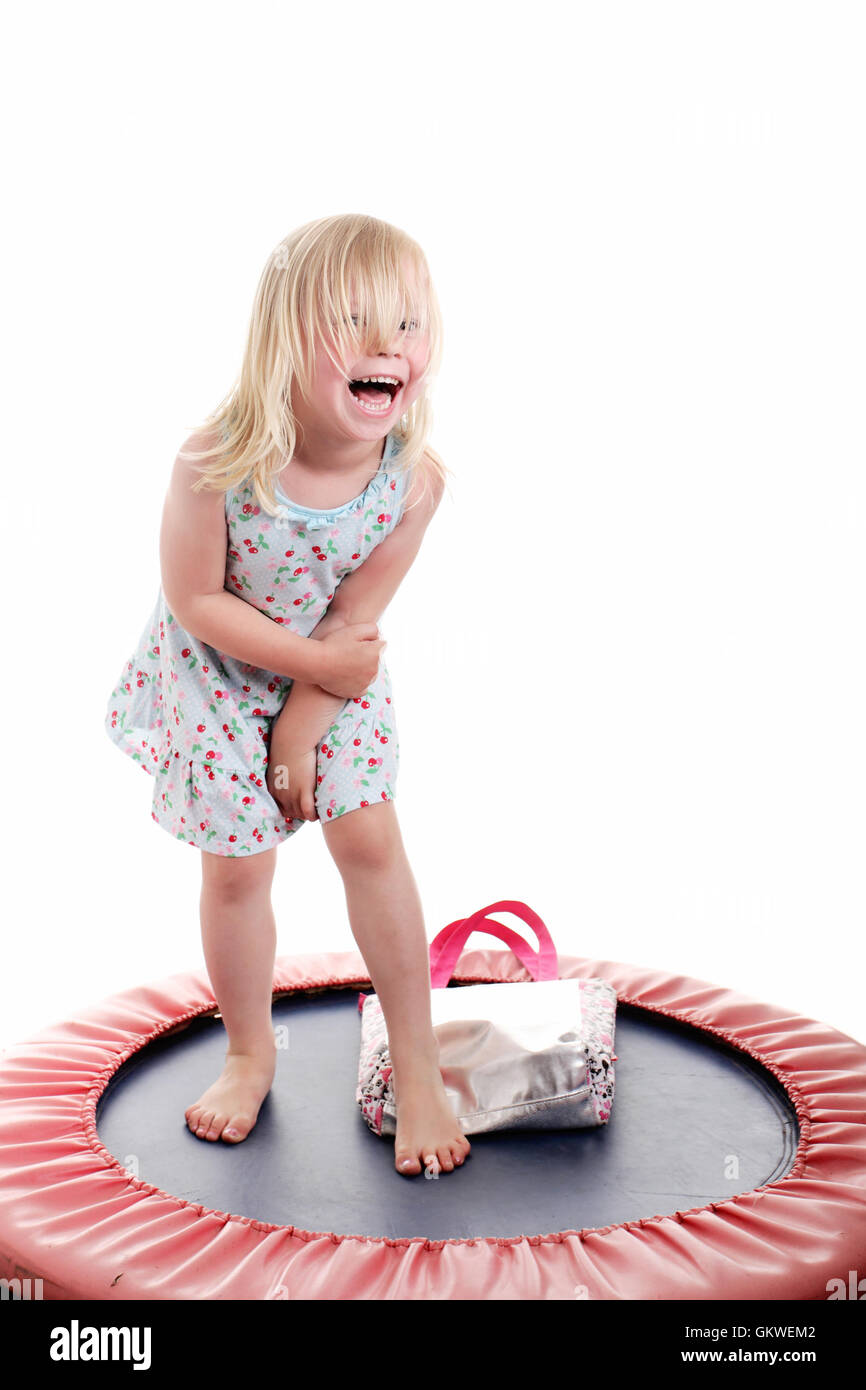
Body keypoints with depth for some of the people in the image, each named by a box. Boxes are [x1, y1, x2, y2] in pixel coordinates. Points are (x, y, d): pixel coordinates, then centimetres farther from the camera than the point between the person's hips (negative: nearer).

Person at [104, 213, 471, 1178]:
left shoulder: (414, 479, -24)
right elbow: (196, 601, -22)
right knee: (236, 869, 5)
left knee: (370, 838, -3)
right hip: (219, 672, -1)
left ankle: (415, 1066, 14)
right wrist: (315, 662, -22)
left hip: (335, 674, 2)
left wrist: (304, 726, -13)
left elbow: (354, 617, -16)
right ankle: (249, 1057, 29)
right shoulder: (218, 466, -32)